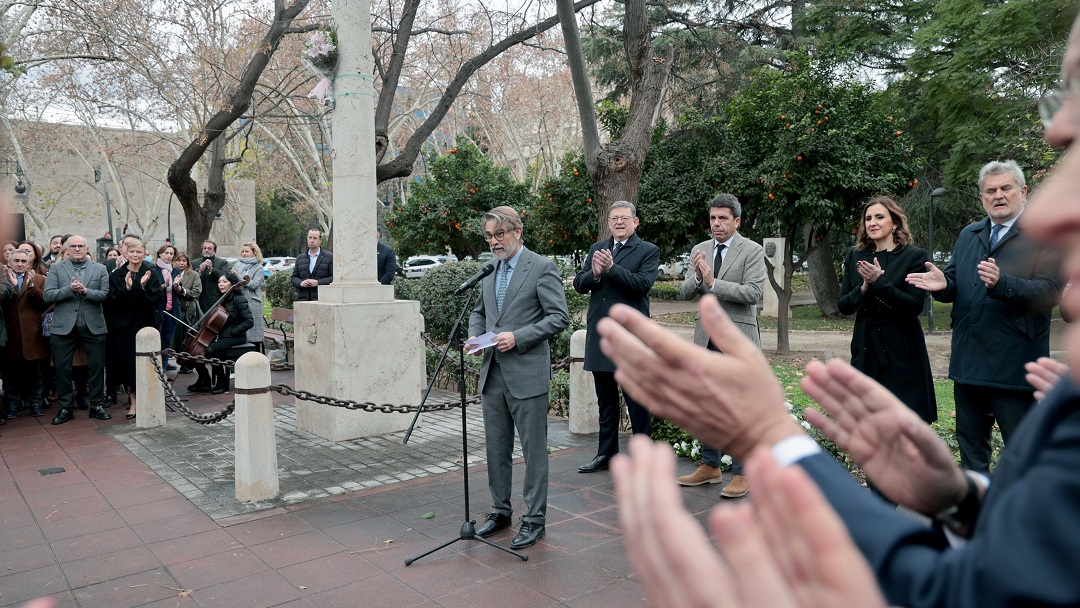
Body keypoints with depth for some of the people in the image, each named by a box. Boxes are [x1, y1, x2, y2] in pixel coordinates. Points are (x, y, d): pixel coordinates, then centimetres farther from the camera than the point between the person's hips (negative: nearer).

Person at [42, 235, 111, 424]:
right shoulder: (56, 268, 6)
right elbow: (48, 296, -3)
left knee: (97, 366, 3)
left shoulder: (100, 269, 8)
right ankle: (65, 408, 16)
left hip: (93, 326, 0)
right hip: (64, 327, 0)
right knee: (62, 368, 4)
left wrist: (85, 291, -18)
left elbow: (105, 295, -2)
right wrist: (69, 289, -17)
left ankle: (96, 405, 15)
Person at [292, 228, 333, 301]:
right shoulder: (300, 258, 18)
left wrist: (318, 283, -13)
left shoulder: (329, 257, 4)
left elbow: (334, 278, -3)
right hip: (303, 300, 4)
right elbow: (294, 278, 18)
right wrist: (300, 283, -4)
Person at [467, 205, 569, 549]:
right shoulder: (490, 270, 14)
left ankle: (534, 520, 15)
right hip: (492, 373, 7)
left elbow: (559, 317, -13)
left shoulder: (541, 268, -8)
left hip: (526, 374, -7)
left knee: (534, 450, 3)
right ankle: (500, 511, 30)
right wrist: (474, 336, 4)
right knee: (496, 449, 15)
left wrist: (518, 337, -19)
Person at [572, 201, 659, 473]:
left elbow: (643, 283, -17)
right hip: (599, 335, 6)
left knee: (637, 400, 2)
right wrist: (594, 273, -15)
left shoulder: (648, 251, -2)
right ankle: (606, 454, 27)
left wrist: (611, 268, -23)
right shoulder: (596, 249, 13)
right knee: (605, 400, 16)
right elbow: (579, 284, 5)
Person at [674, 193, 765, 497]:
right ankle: (710, 466, 27)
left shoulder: (752, 251, -4)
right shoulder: (699, 250, 10)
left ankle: (741, 474, 10)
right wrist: (698, 277, -15)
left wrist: (713, 282, -22)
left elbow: (752, 293, -17)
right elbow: (684, 293, 5)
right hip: (706, 337, 6)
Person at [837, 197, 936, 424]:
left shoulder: (914, 256, -3)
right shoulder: (855, 256, 9)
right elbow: (843, 305, 6)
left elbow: (915, 305, -12)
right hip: (865, 349, 4)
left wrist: (879, 282, -20)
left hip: (901, 351, -4)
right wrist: (864, 288, -13)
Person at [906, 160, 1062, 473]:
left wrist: (1003, 283, -33)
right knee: (970, 444, 18)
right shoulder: (968, 235, 14)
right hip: (968, 362, 6)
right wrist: (943, 284, -10)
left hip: (1014, 363, -6)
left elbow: (1049, 291, -17)